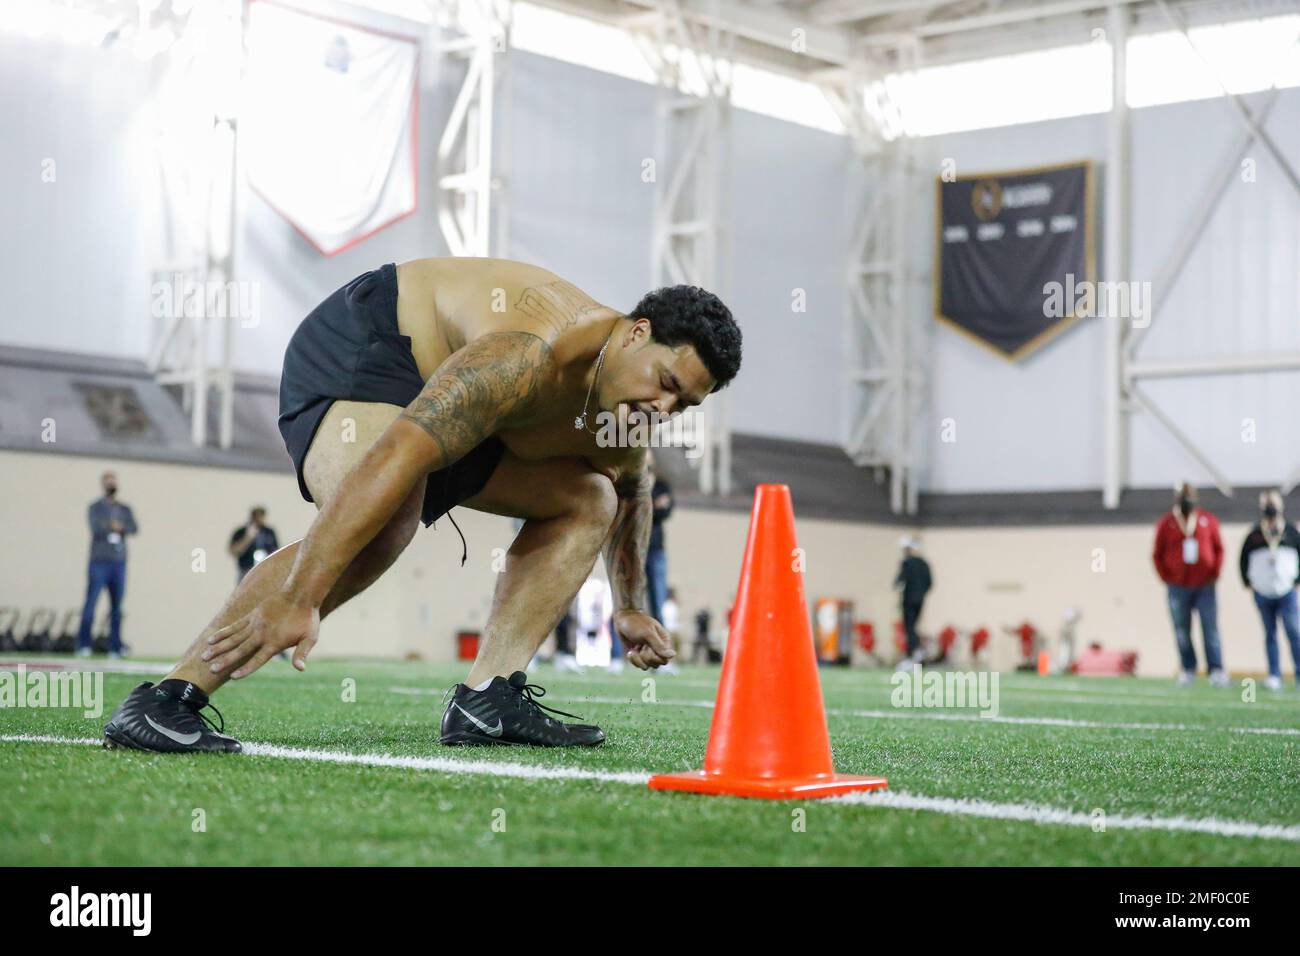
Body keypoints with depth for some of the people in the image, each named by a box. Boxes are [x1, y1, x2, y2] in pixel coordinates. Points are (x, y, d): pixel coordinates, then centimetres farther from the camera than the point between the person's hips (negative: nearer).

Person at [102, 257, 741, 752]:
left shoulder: (625, 419, -7)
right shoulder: (528, 353, -37)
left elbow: (628, 499, 20)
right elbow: (394, 457, -47)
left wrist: (629, 608, 19)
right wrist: (295, 600, -52)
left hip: (440, 394, 10)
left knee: (590, 502, 7)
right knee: (385, 525, -38)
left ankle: (485, 700, -2)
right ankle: (167, 700, -40)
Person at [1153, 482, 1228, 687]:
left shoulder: (1208, 520, 5)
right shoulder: (1166, 524, 3)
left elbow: (1218, 549, 11)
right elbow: (1157, 555, 8)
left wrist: (1215, 574, 1)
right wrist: (1166, 578, -1)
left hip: (1205, 586, 0)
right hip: (1178, 588, 0)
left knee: (1210, 630, -7)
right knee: (1182, 632, 1)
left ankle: (1216, 670, -9)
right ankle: (1187, 671, 7)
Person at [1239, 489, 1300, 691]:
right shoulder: (1254, 536, 0)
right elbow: (1244, 559, 11)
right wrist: (1247, 582, 8)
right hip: (1263, 593, 1)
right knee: (1270, 634, 6)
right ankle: (1274, 676, 8)